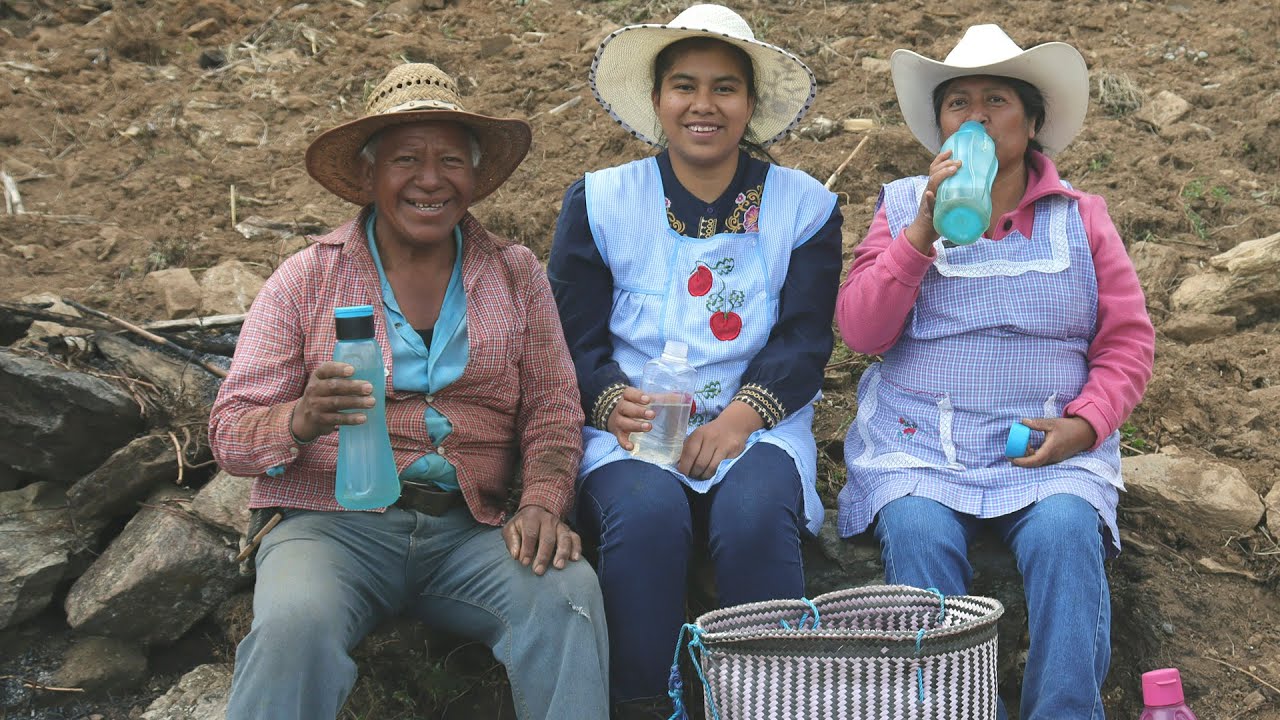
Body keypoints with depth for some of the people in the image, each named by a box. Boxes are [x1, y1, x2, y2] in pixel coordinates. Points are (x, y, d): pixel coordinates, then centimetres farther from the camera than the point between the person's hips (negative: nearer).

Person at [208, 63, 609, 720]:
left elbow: (551, 413, 11)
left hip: (469, 529, 1)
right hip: (336, 523, -1)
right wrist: (303, 419, -21)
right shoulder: (307, 279, 5)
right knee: (294, 623, -33)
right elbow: (231, 433, 2)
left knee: (567, 592, -29)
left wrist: (542, 504, -10)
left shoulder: (514, 275, 12)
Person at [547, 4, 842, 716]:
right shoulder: (599, 201, 10)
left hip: (758, 424, 0)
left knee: (755, 515, -33)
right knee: (647, 512, -33)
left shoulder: (804, 205, 10)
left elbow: (804, 341, 1)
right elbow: (572, 337, 6)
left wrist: (741, 416, -16)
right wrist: (612, 401, -16)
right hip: (632, 424, 0)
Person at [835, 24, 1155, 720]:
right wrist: (924, 233, -10)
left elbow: (1128, 339, 10)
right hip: (919, 444, 0)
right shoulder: (903, 207, 12)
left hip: (1048, 449, 0)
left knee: (1064, 532, -30)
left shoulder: (1080, 217, 13)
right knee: (916, 530, -30)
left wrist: (1084, 423, -8)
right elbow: (861, 331, 0)